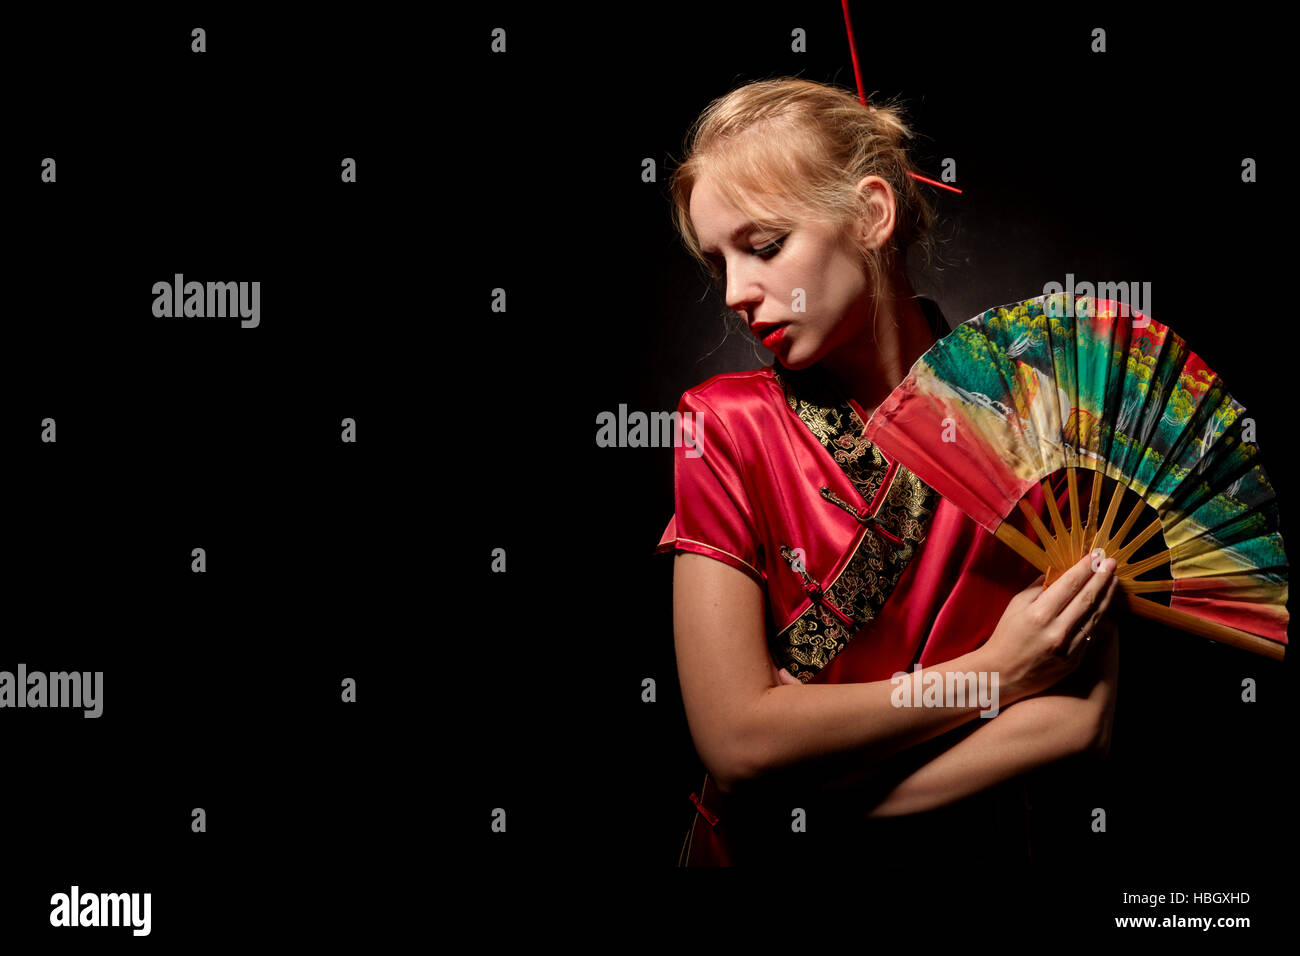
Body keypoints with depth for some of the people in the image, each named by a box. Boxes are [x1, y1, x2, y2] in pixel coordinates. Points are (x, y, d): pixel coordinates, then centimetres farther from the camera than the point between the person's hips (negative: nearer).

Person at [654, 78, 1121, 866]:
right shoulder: (725, 425, -4)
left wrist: (816, 788, -12)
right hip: (755, 850, 1)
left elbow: (1084, 716, -8)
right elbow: (732, 739, -13)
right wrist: (996, 677, -11)